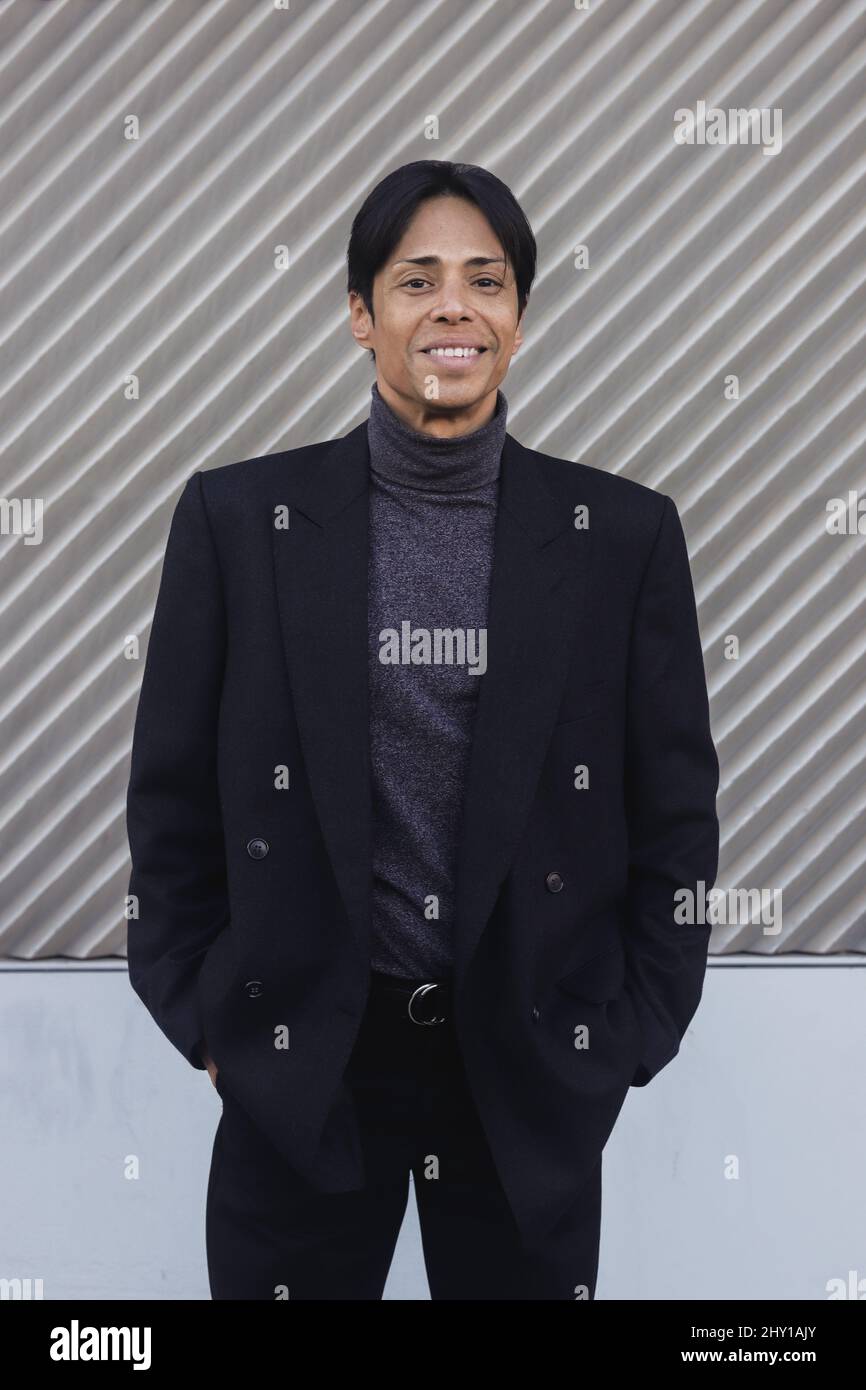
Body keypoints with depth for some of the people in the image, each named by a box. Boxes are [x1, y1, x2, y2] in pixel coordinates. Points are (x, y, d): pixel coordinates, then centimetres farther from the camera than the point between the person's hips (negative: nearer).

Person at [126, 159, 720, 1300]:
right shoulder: (238, 518, -3)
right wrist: (204, 1020, 2)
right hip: (300, 1064, 0)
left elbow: (675, 809, 3)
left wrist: (634, 1033, 2)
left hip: (532, 1061, 1)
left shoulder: (625, 533, -2)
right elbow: (173, 797, 3)